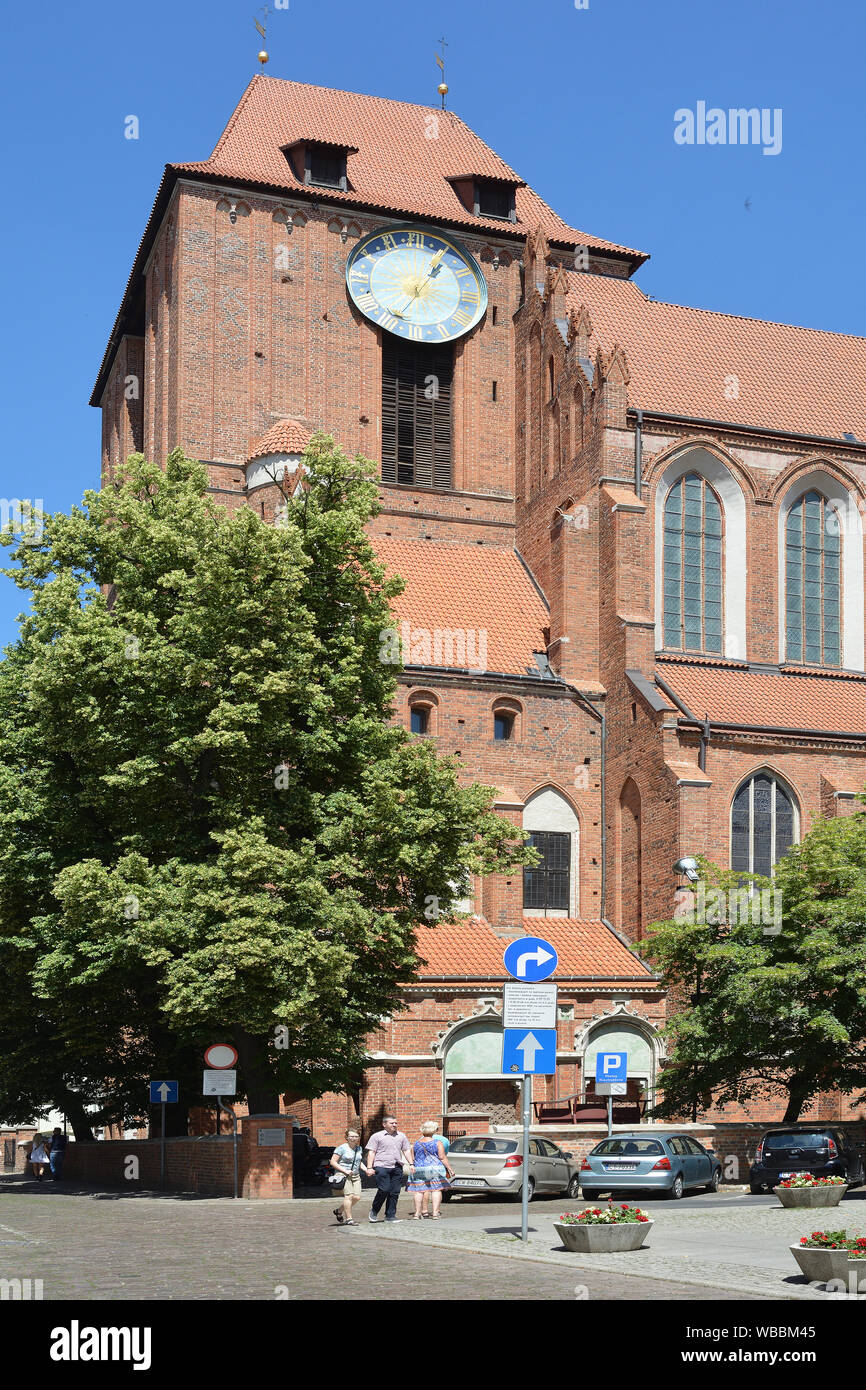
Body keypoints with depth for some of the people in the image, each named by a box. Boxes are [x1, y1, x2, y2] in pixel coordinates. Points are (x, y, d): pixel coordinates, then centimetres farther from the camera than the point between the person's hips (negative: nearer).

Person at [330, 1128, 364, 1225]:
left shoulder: (359, 1149, 14)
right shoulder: (342, 1148, -6)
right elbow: (333, 1162, -8)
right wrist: (345, 1171, -14)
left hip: (355, 1176, 6)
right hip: (343, 1175, -6)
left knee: (357, 1197, -6)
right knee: (349, 1195, -21)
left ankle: (339, 1211, 16)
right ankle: (349, 1219, -14)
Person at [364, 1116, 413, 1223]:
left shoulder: (401, 1136, 17)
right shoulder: (377, 1136, 4)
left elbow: (406, 1150, 21)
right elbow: (371, 1152, 1)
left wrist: (410, 1164, 10)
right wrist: (369, 1168, -7)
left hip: (397, 1167, 5)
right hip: (381, 1167, -5)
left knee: (395, 1192, 1)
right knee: (384, 1190, -14)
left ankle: (390, 1215, 10)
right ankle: (374, 1211, 6)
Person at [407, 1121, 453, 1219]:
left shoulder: (416, 1144, 6)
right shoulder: (437, 1143, -3)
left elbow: (412, 1159, 9)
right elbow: (442, 1157, -8)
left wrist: (413, 1168, 25)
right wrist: (450, 1169, -5)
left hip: (419, 1169, 2)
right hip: (436, 1169, -2)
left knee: (419, 1191, 6)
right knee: (436, 1190, 2)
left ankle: (417, 1213, 5)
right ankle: (435, 1213, -4)